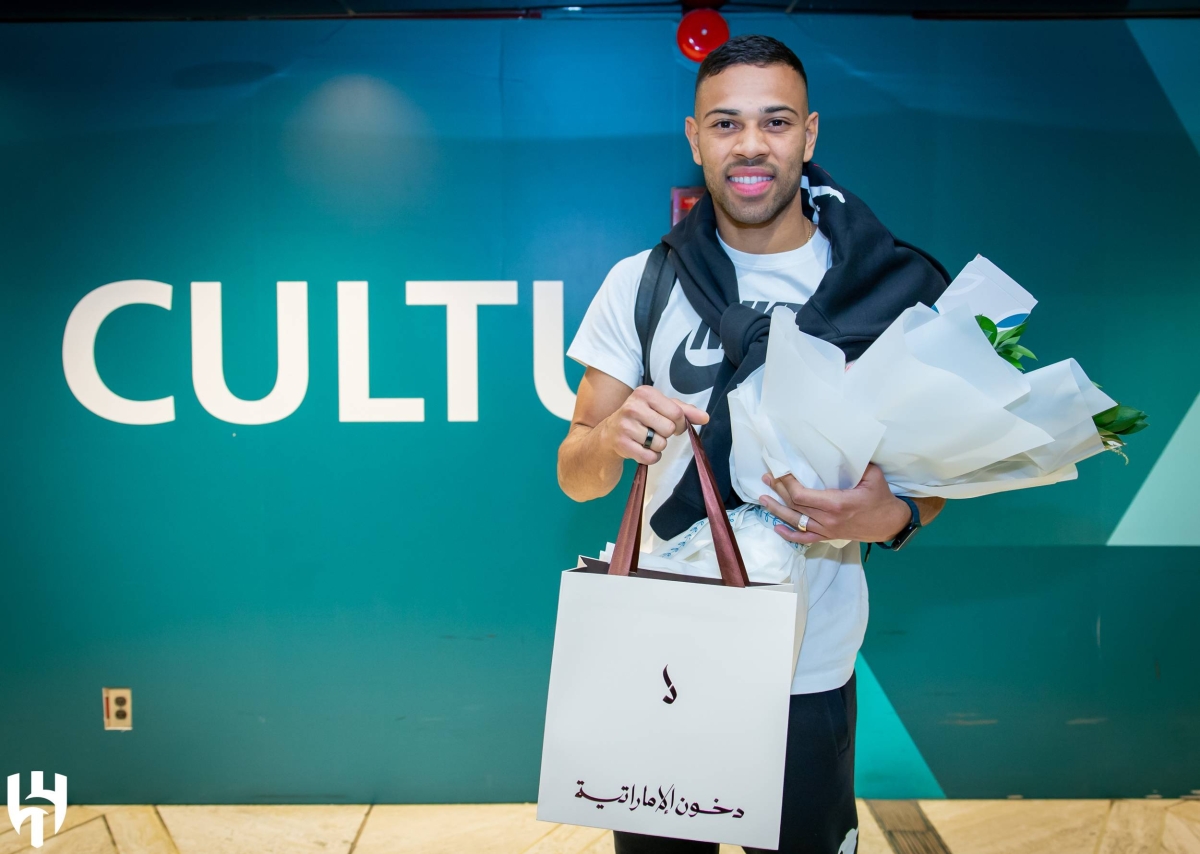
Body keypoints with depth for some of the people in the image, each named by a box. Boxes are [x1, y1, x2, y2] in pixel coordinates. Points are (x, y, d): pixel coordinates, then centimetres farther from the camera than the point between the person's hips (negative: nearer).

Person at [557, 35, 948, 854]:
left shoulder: (883, 287, -5)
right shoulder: (641, 282, -2)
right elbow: (577, 478, -1)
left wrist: (894, 514, -19)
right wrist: (611, 438, -23)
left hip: (810, 670, 0)